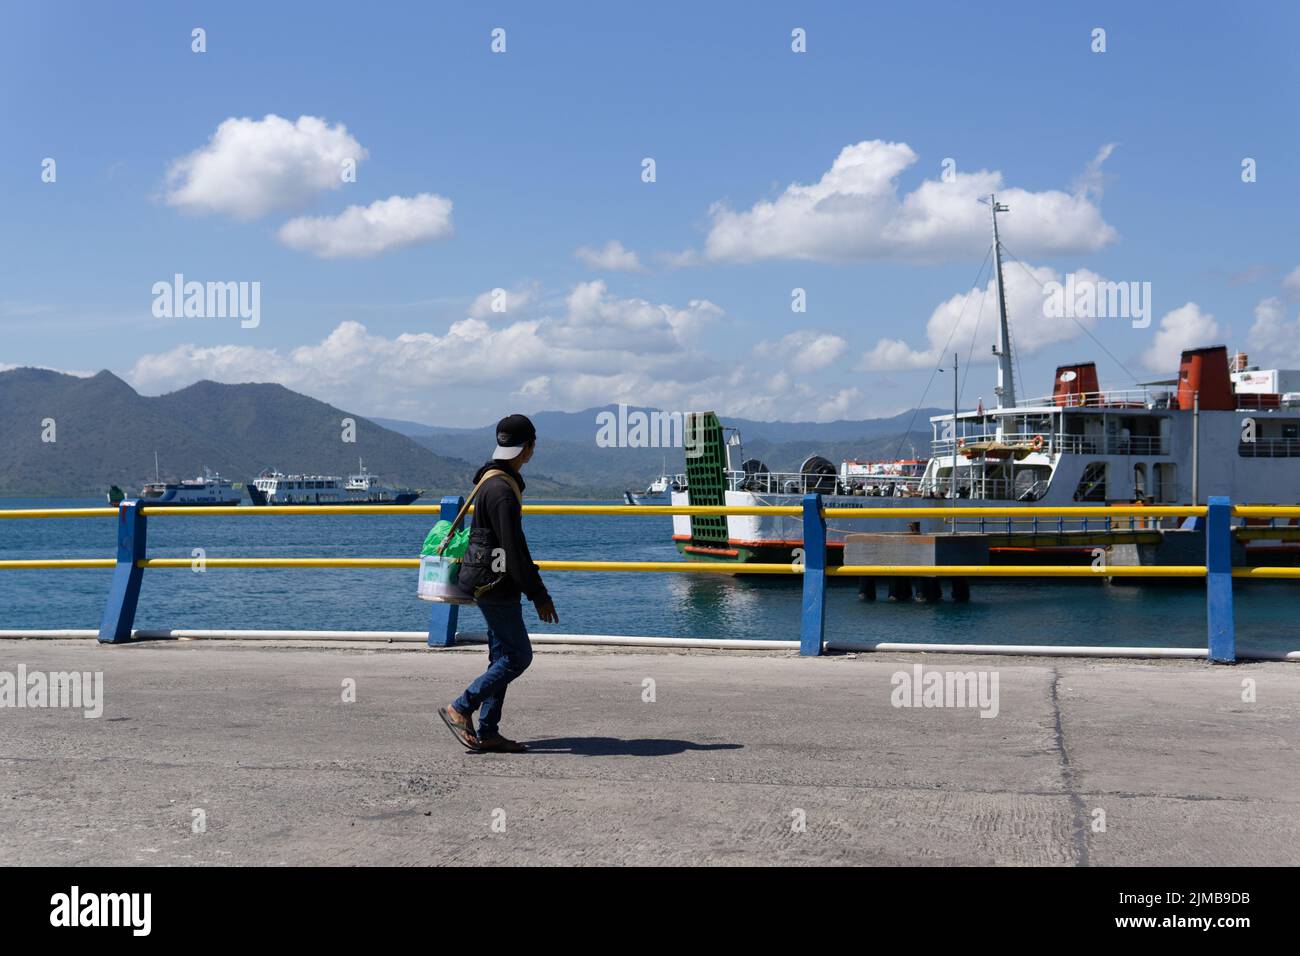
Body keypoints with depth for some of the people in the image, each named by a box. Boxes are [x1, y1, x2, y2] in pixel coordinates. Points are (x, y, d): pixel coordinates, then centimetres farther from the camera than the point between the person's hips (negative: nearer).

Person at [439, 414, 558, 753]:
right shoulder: (502, 490, -21)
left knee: (503, 656, 11)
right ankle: (460, 709, 0)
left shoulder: (493, 480, 12)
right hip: (496, 586, -10)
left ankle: (487, 733, 13)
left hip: (494, 585, 10)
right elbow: (515, 549, -23)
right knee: (518, 656, -5)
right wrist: (539, 595, -18)